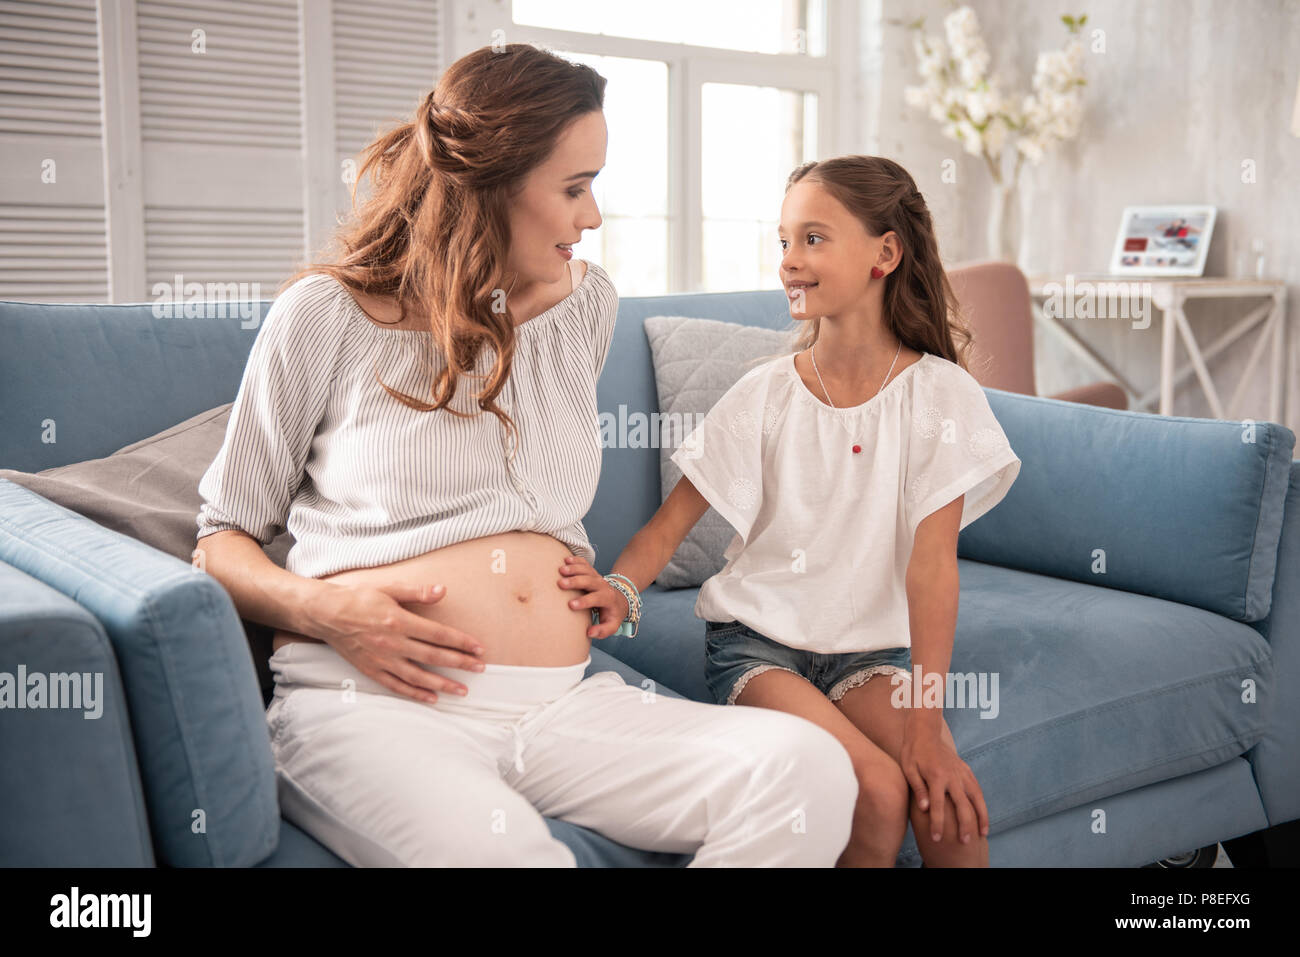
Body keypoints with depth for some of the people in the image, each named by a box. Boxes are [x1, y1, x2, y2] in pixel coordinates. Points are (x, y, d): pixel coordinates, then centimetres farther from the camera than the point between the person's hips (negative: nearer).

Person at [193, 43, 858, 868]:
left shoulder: (587, 303, 17)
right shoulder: (327, 314, 3)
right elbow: (225, 536, 9)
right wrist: (321, 607, -11)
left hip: (563, 703, 5)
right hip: (374, 705, -4)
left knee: (810, 769, -22)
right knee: (494, 847, -39)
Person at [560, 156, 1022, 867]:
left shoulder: (940, 395, -5)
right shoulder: (765, 395, -3)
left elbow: (932, 560, -13)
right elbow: (672, 521, -4)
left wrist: (925, 723, -20)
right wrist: (619, 589, -26)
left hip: (872, 647, 1)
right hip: (755, 640, 0)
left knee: (952, 805, -24)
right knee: (877, 791, -25)